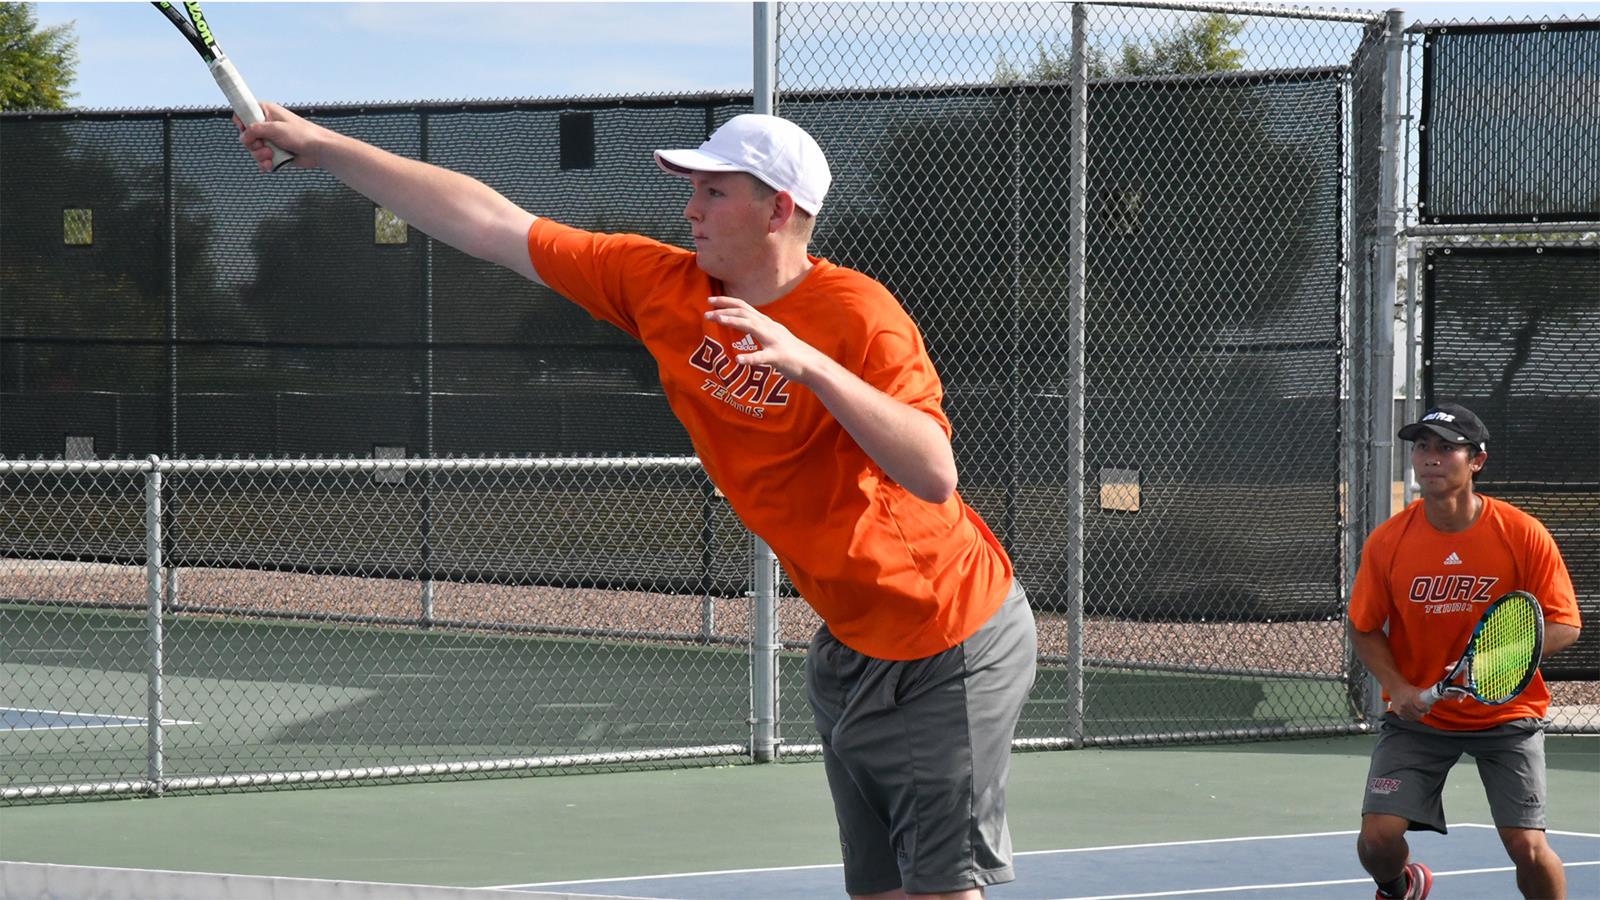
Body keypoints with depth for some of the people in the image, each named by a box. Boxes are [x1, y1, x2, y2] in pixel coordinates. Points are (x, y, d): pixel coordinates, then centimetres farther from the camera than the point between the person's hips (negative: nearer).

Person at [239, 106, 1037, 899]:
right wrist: (323, 146, 2)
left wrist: (808, 362, -40)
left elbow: (934, 476, -32)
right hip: (851, 649, 7)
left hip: (947, 653, -7)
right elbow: (492, 225, 2)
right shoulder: (663, 288, -2)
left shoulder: (859, 318, -21)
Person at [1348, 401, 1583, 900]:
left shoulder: (1523, 535, -14)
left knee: (1528, 848, -12)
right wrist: (1398, 687, -14)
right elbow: (1364, 629, 3)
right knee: (1378, 840, -10)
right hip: (1419, 713, 1)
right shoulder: (1388, 542, -9)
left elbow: (1564, 625, -9)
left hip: (1506, 714, -1)